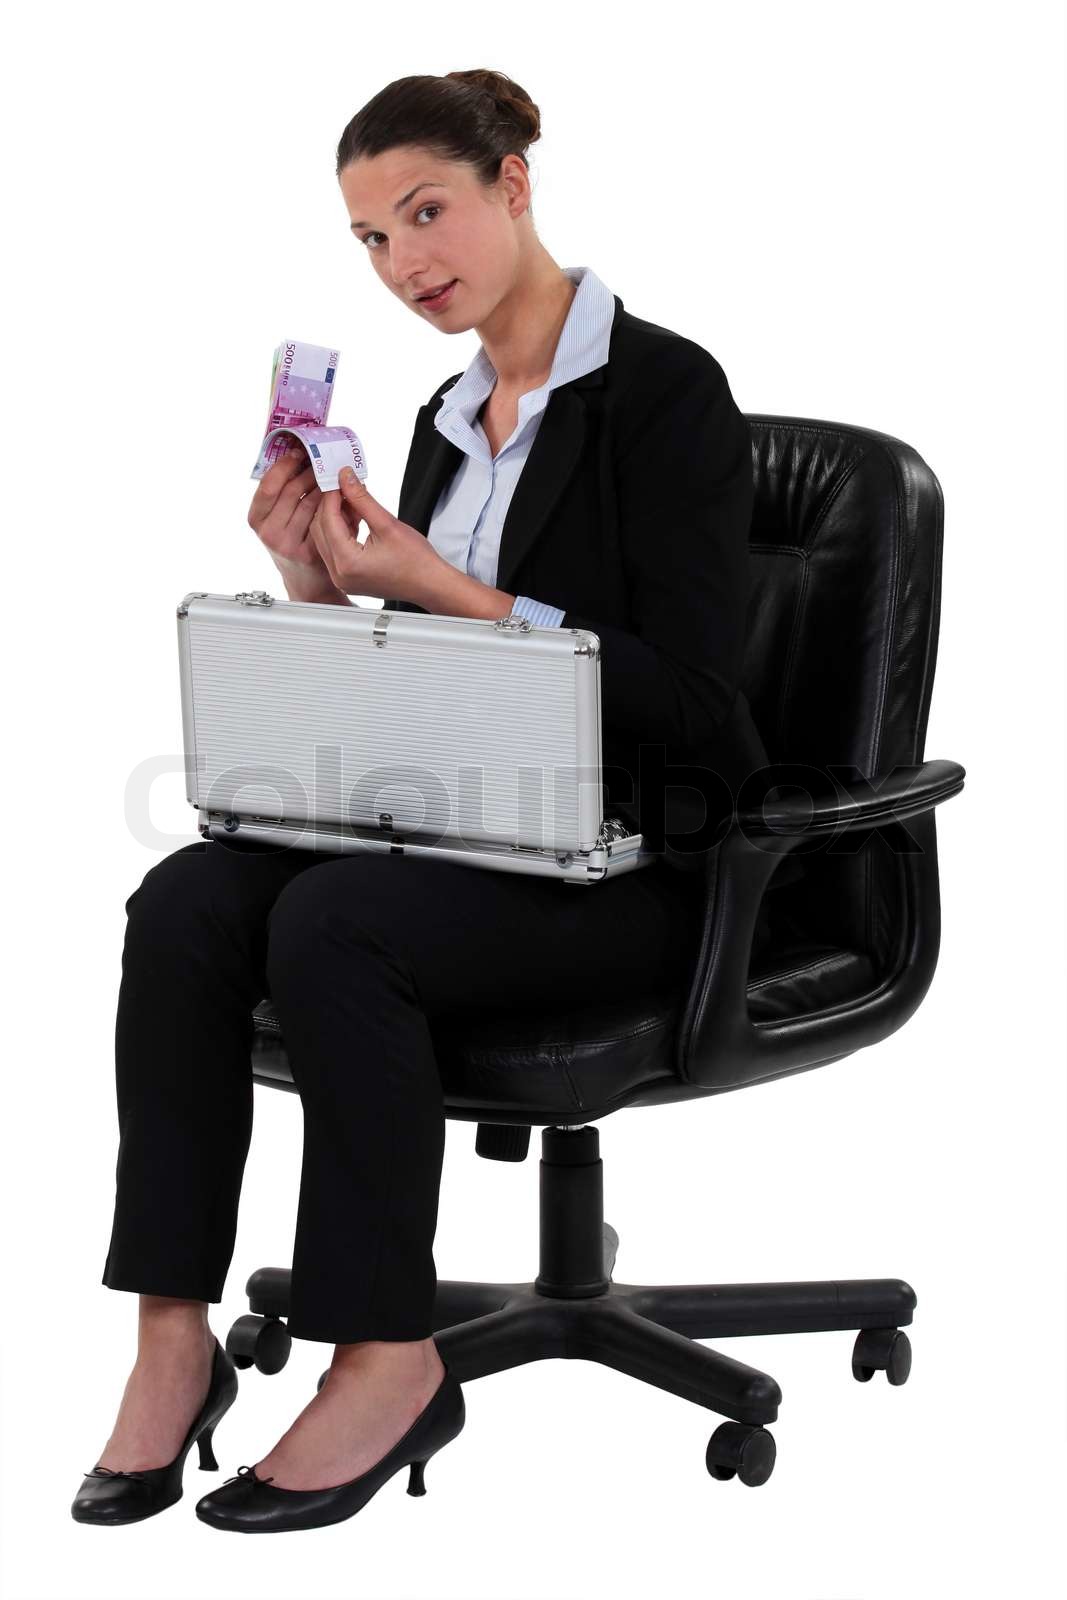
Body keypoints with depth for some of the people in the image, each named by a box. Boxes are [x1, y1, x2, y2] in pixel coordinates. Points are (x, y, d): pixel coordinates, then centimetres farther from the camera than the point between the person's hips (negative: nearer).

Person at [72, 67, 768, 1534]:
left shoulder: (665, 393, -8)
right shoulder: (453, 417, 16)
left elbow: (687, 697, -16)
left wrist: (446, 589, -19)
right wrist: (324, 588, 1)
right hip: (466, 832, 7)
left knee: (332, 920, -33)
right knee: (186, 900, -21)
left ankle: (389, 1359, -23)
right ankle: (175, 1336, -23)